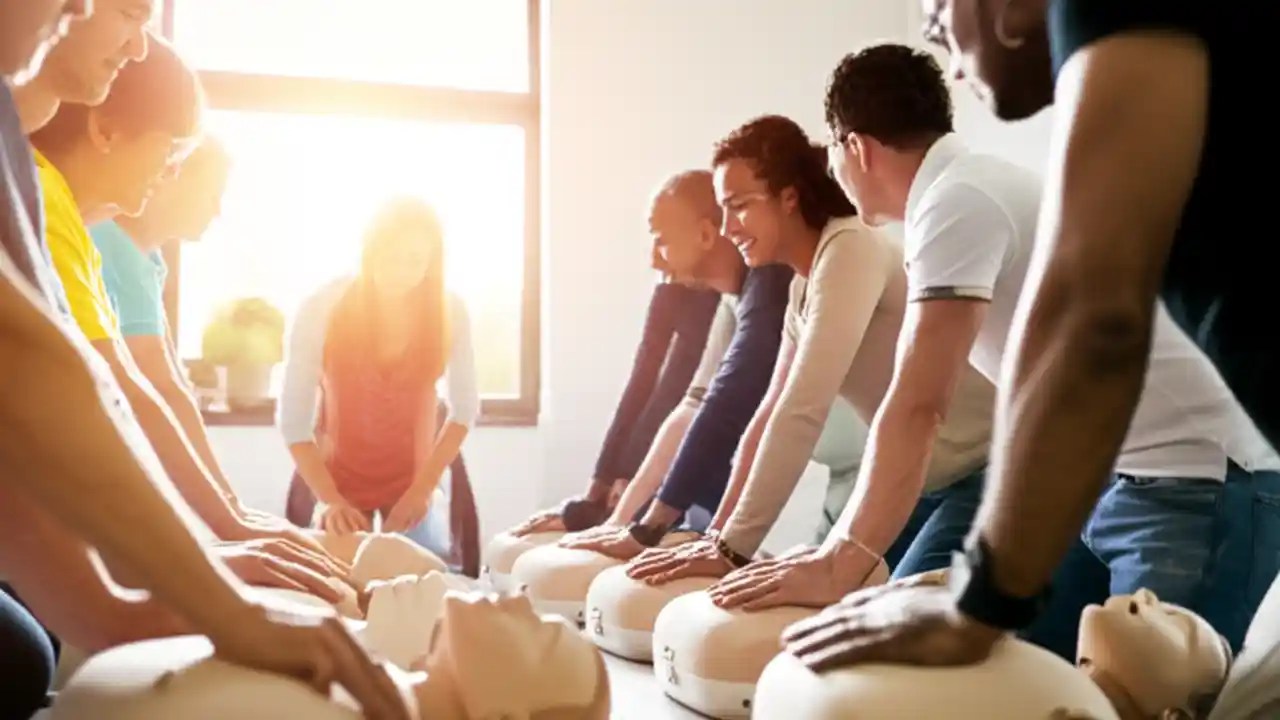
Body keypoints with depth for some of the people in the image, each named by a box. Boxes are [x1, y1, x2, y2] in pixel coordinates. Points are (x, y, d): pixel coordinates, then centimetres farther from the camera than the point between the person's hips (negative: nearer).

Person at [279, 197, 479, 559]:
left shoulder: (449, 311, -15)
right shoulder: (321, 309, -19)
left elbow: (464, 409, -7)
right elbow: (293, 419, -18)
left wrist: (423, 487, -14)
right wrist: (330, 499, -26)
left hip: (413, 477, 1)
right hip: (340, 479, -1)